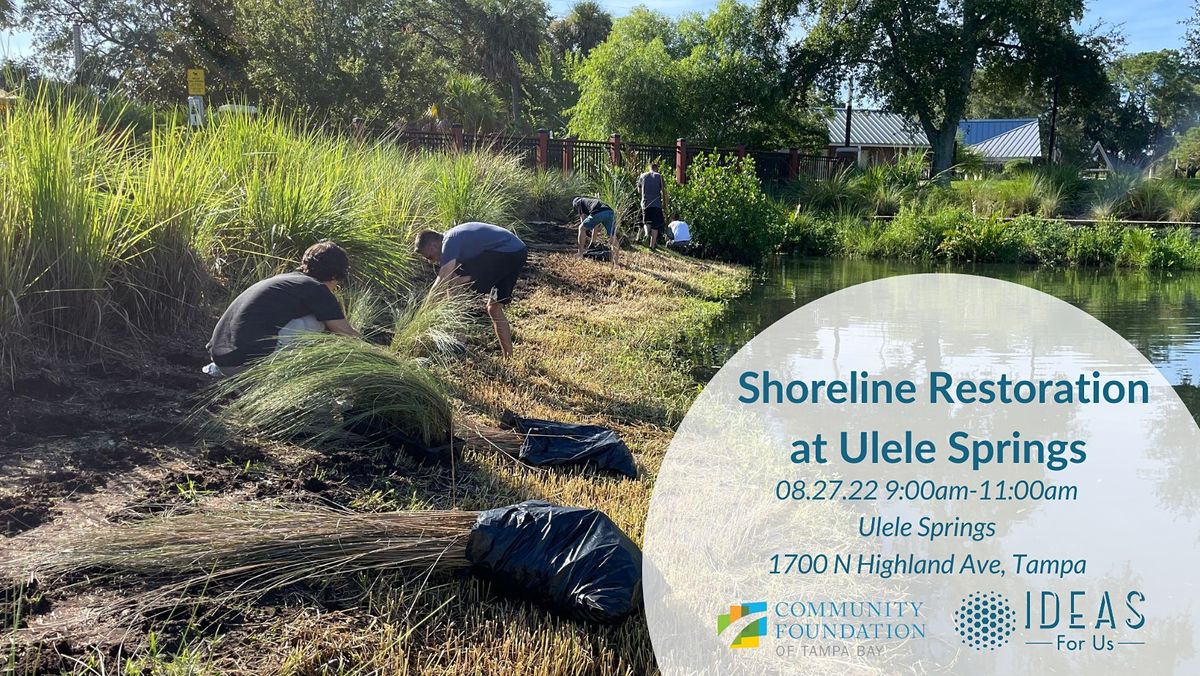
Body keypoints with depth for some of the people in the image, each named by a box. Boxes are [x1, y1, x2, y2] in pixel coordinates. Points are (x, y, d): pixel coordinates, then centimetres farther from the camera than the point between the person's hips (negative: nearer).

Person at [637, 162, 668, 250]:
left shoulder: (642, 176, 8)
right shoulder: (659, 176, 2)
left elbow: (639, 191, 14)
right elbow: (663, 191, -3)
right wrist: (665, 203, 6)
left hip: (645, 203, 2)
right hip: (657, 204, -2)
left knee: (646, 222, 18)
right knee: (655, 225, 4)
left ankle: (647, 233, -12)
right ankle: (653, 245, 3)